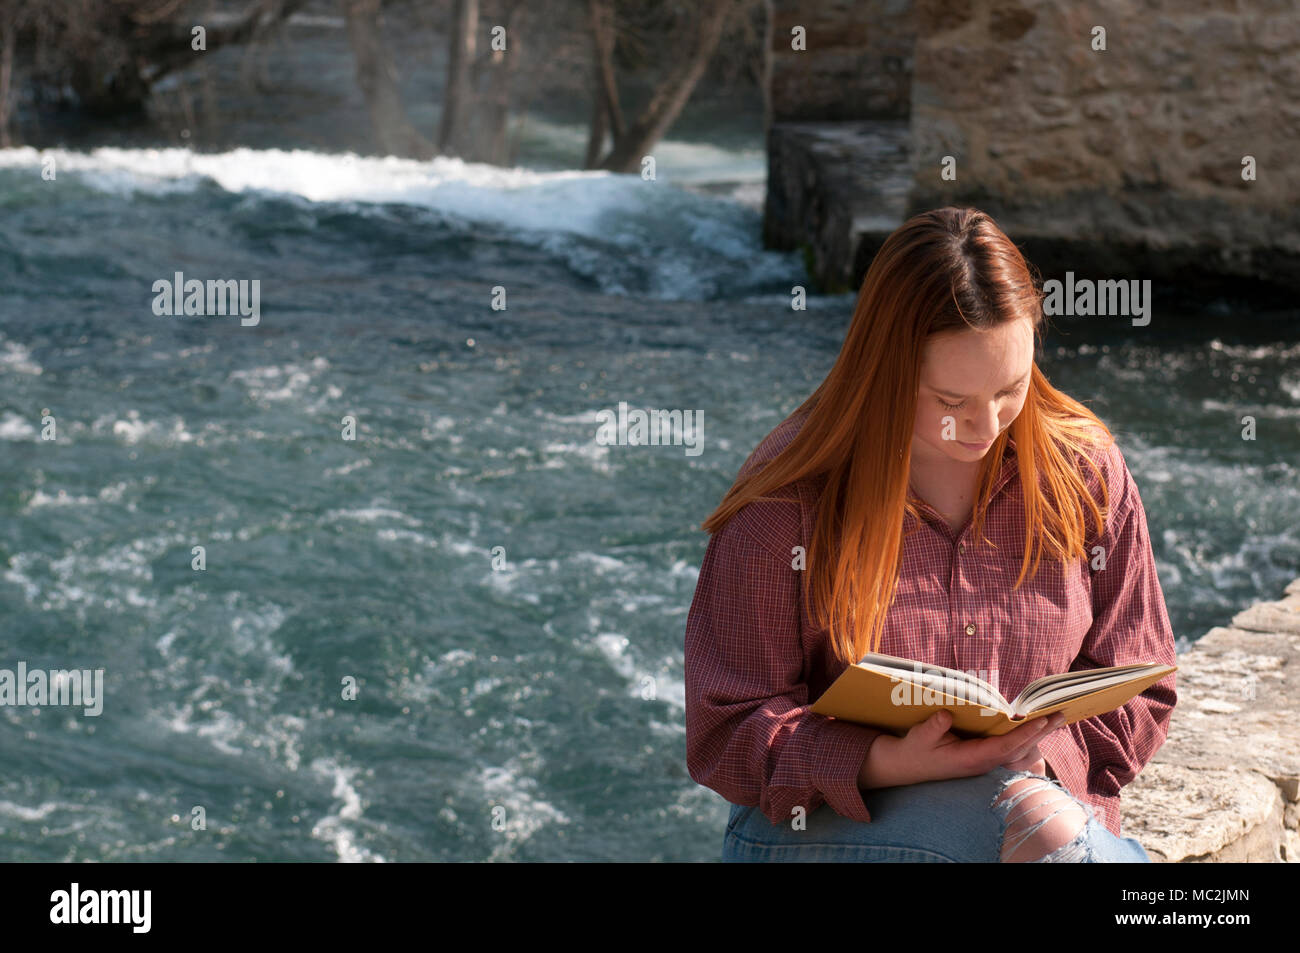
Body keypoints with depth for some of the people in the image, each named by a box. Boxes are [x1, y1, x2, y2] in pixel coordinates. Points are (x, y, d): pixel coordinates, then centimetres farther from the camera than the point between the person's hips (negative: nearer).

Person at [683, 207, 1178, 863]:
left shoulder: (1087, 474, 3)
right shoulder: (789, 497, -8)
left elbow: (1139, 693, 9)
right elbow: (727, 731, -7)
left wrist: (1034, 754, -12)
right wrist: (889, 762, -23)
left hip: (1039, 787, 4)